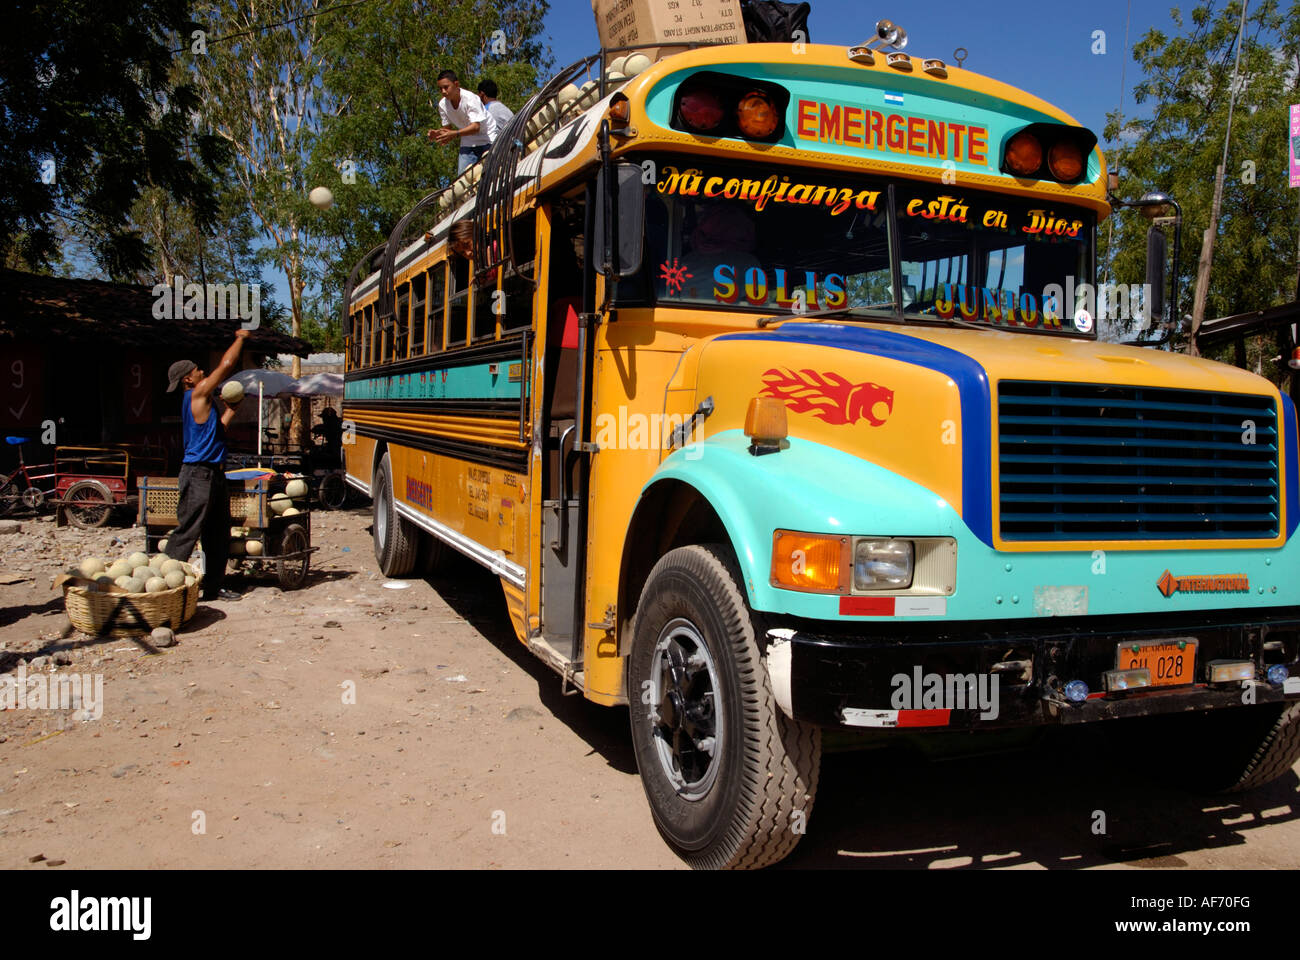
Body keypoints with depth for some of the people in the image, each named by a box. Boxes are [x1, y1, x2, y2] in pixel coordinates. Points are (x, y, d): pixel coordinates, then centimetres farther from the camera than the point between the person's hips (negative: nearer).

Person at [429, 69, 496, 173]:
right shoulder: (442, 104, -6)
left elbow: (476, 127, -32)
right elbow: (447, 127, 4)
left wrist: (455, 134, -43)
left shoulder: (470, 98, -24)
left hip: (487, 140, -5)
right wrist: (437, 133, -19)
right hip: (468, 142, 5)